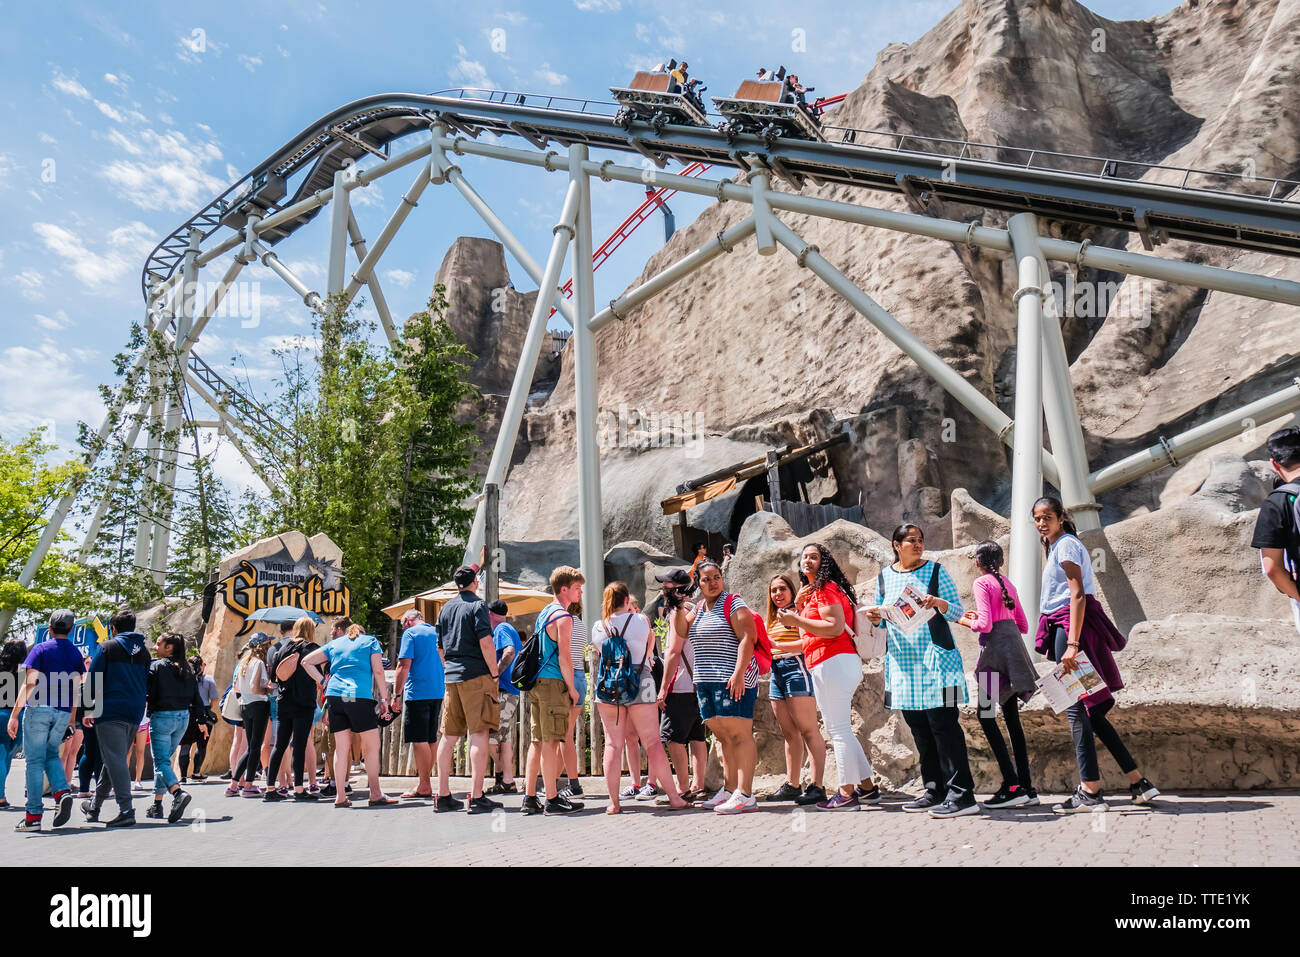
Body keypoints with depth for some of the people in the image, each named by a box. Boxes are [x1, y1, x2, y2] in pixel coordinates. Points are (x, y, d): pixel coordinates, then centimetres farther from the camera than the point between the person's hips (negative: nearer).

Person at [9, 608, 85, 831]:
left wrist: (14, 714, -12)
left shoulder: (41, 649, -4)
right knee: (51, 754, 20)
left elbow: (29, 682, -13)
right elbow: (77, 689, 10)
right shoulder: (75, 653, 9)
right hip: (63, 713, 4)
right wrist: (72, 716, 18)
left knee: (35, 760, 2)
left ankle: (33, 816, 3)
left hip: (38, 709, -4)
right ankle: (62, 792, -5)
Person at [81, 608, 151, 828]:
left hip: (110, 711, -6)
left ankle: (126, 810, -17)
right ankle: (94, 806, 30)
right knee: (115, 759, 17)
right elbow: (149, 684, 15)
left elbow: (93, 680, -4)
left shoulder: (107, 647, -1)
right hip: (135, 714, 6)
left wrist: (88, 710, 2)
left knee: (115, 761, -9)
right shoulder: (143, 651, 13)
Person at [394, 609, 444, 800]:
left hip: (417, 693, -7)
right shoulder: (437, 633, 16)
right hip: (437, 693, 7)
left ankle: (424, 786, -2)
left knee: (419, 740, -4)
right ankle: (426, 781, 18)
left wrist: (397, 694, -9)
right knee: (431, 739, 13)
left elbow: (404, 665, -12)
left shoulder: (410, 634, -3)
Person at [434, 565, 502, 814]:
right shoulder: (477, 605, -6)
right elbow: (486, 643, -14)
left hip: (451, 678, 7)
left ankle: (443, 796, 14)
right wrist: (495, 674, -8)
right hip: (476, 675, -7)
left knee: (448, 736, 10)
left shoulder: (446, 608, 14)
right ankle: (476, 798, -9)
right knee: (479, 734, -6)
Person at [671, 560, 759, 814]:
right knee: (724, 737, 10)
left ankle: (745, 796, -12)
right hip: (706, 682, 7)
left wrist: (739, 674, -22)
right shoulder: (698, 609, 20)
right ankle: (729, 789, 16)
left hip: (733, 680, -7)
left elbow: (748, 637, -12)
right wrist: (678, 605, 5)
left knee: (739, 734, -10)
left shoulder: (733, 603, -3)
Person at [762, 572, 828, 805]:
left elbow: (807, 642, -15)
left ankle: (817, 786, -12)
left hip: (796, 668, -8)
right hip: (776, 672, 8)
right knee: (789, 733, 9)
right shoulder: (773, 619, 22)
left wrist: (776, 645, -20)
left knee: (808, 729, -10)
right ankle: (792, 785, 13)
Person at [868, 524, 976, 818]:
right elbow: (882, 619, 17)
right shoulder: (884, 577, 11)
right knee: (919, 729, 8)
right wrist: (875, 618, -6)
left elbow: (958, 612, -1)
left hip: (934, 659, -4)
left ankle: (962, 794, -6)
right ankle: (936, 791, 18)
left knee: (943, 724, -9)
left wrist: (940, 603, -21)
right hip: (902, 662, 4)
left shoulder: (936, 571, 1)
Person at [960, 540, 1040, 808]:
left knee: (986, 716, -6)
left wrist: (967, 621, 3)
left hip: (995, 647, -8)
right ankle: (1027, 788, 11)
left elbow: (984, 624, -16)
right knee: (1011, 718, 10)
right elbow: (1023, 625, 21)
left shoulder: (982, 583, -6)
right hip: (1015, 646, 8)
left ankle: (1012, 786, -11)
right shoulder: (1008, 584, 17)